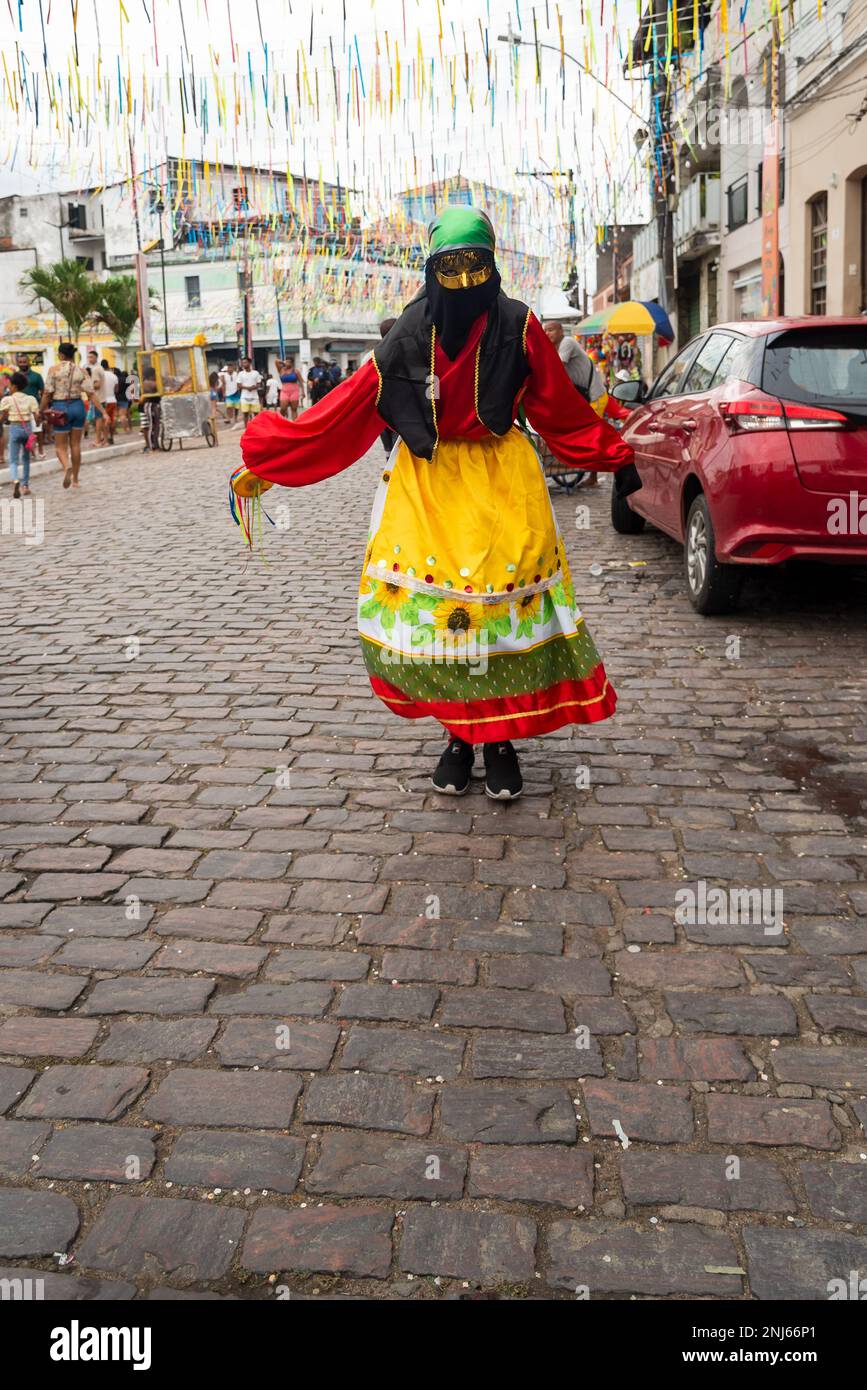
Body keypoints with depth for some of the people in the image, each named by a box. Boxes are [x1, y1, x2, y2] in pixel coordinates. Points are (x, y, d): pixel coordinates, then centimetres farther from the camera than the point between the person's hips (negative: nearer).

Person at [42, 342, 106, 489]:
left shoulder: (54, 369, -7)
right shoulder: (82, 371, 0)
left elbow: (47, 393, -8)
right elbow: (91, 394, -6)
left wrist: (42, 411, 2)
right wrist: (103, 412, -4)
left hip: (60, 408, -3)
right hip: (78, 406, 3)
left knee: (61, 446, 5)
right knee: (75, 444, 14)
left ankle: (67, 466, -28)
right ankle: (75, 480, 20)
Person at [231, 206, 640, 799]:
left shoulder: (518, 328, -3)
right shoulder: (409, 340, -1)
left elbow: (563, 409, 7)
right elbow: (343, 412, -1)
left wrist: (614, 459, 10)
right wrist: (262, 462, -2)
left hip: (500, 482, -1)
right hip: (428, 483, 1)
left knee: (502, 601, -5)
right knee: (430, 603, -2)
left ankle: (500, 738, 11)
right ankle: (458, 734, 16)